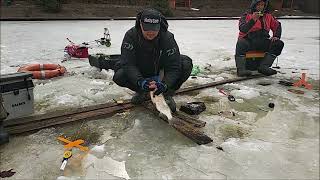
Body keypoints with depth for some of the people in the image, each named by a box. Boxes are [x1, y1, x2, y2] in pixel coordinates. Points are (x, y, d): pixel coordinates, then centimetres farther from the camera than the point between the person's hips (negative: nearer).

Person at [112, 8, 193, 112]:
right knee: (118, 76, -26)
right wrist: (140, 81, -47)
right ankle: (142, 92, 4)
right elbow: (128, 63, -29)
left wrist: (164, 84, -46)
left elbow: (173, 67, -28)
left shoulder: (167, 37, -25)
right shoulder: (131, 35, -23)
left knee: (186, 63, -25)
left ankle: (167, 94, -5)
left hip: (161, 71, 0)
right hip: (140, 73, 1)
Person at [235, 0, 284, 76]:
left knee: (279, 43, -14)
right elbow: (243, 30, -15)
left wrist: (276, 36, 4)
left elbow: (277, 26, 22)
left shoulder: (268, 16, 15)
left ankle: (264, 66, -20)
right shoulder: (246, 16, 1)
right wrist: (253, 20, -26)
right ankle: (240, 69, -32)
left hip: (262, 42, 5)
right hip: (248, 40, -4)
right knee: (241, 44, -37)